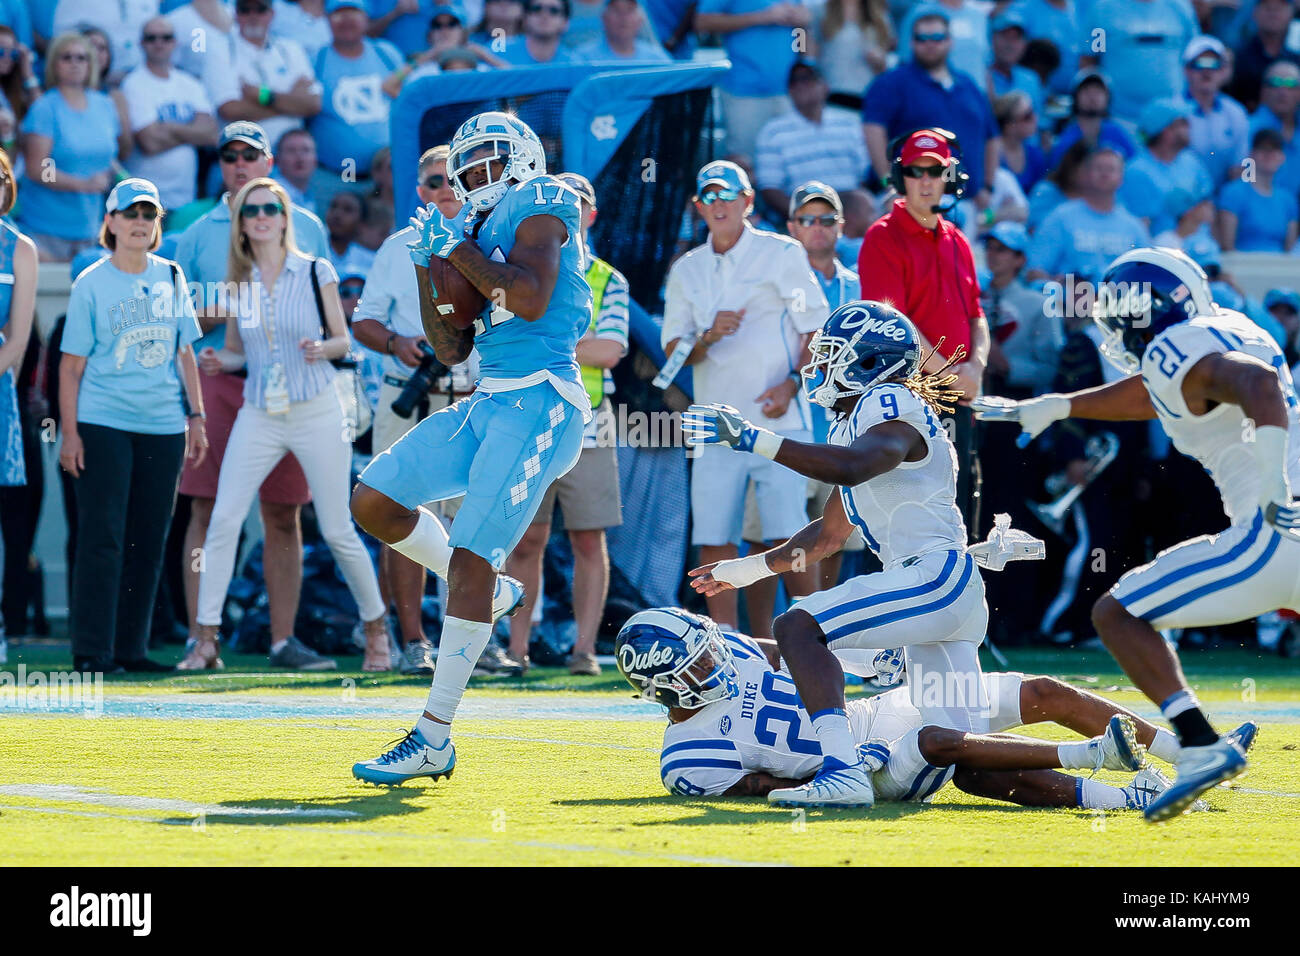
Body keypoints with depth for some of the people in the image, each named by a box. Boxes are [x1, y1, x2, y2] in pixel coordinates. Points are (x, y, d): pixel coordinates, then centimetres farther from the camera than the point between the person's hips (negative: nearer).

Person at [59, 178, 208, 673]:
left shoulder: (171, 278, 10)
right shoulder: (92, 284, -1)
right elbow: (72, 363, -1)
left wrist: (195, 416, 9)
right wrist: (69, 432, -7)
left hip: (163, 427, 4)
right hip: (103, 424, -4)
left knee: (148, 541, 5)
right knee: (102, 538, -8)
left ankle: (131, 647, 11)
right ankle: (91, 651, -6)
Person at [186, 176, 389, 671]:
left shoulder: (316, 272, -3)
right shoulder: (238, 283, 5)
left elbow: (343, 340, 2)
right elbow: (236, 352, 13)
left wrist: (322, 348, -19)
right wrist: (218, 362, -8)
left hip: (317, 413, -2)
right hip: (258, 416, 2)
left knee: (337, 531, 2)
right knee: (223, 519, -11)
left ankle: (376, 625, 22)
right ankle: (205, 640, -7)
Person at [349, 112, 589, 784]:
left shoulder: (538, 205, -1)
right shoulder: (480, 229, 23)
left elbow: (533, 299, -18)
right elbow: (452, 350, 21)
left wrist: (461, 251, -8)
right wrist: (427, 267, 12)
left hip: (539, 403, -9)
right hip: (488, 402, 9)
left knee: (470, 558, -13)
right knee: (375, 501, 3)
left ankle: (434, 740, -10)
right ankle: (489, 594, 18)